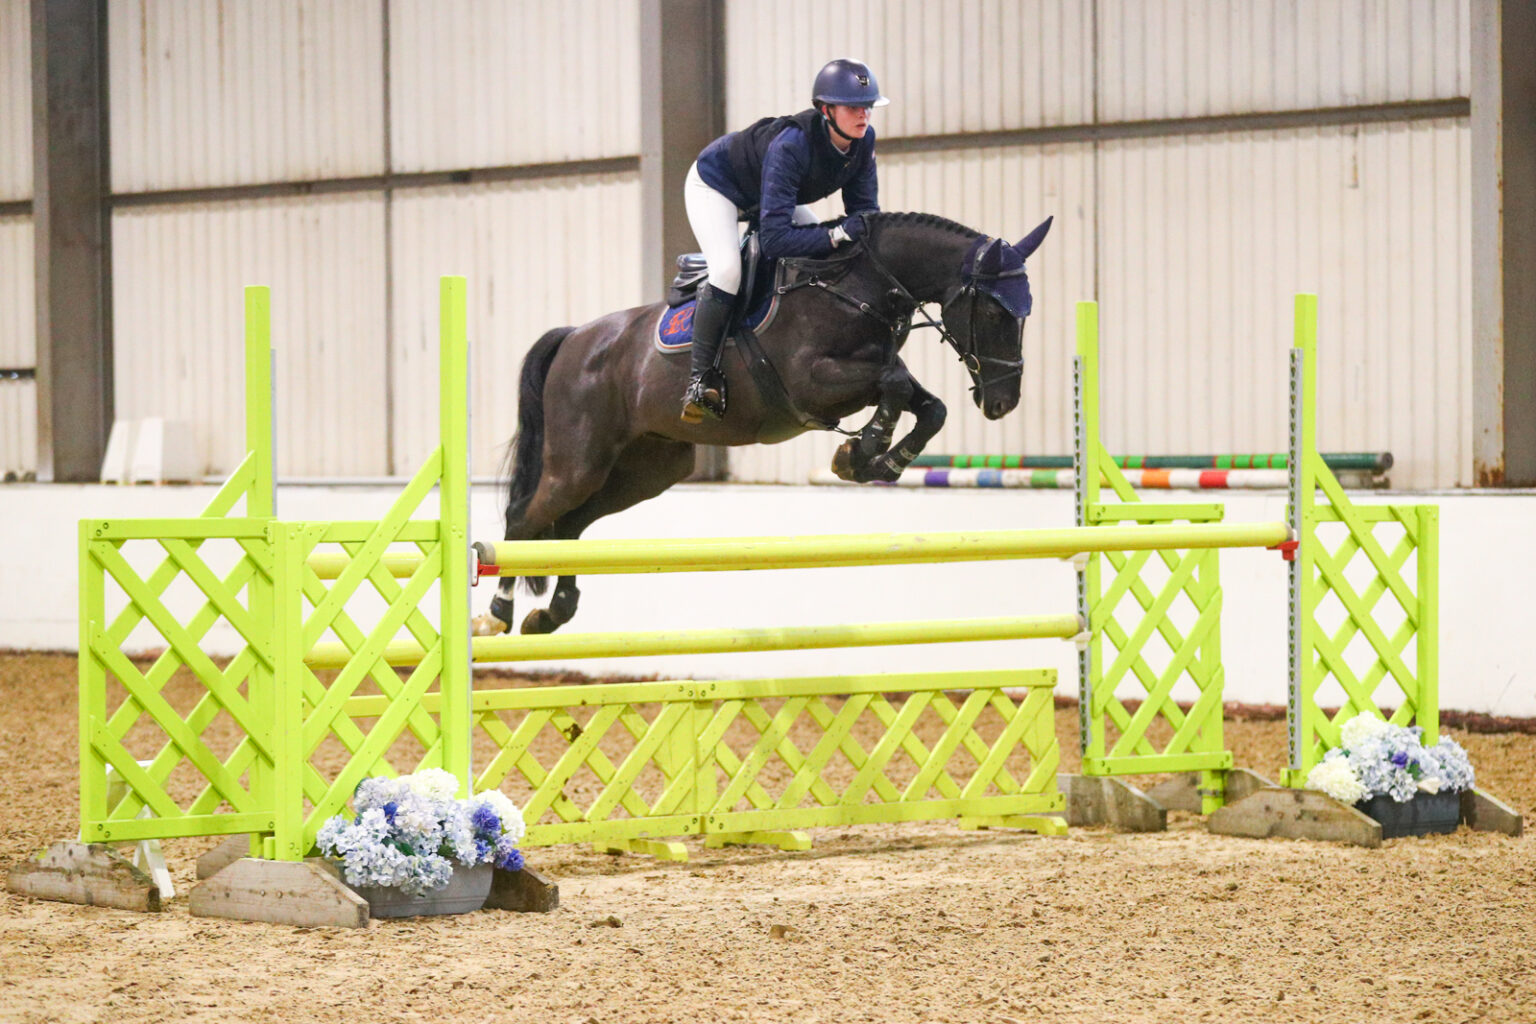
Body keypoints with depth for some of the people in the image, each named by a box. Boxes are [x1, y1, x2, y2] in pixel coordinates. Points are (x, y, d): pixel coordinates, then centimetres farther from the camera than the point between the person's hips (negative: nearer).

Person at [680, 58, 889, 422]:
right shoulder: (790, 146, -43)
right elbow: (775, 239, -46)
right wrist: (836, 235, -50)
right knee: (728, 270, -29)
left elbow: (864, 207, -12)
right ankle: (700, 378, -21)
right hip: (714, 185, -8)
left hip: (765, 197, 8)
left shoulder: (863, 140, -22)